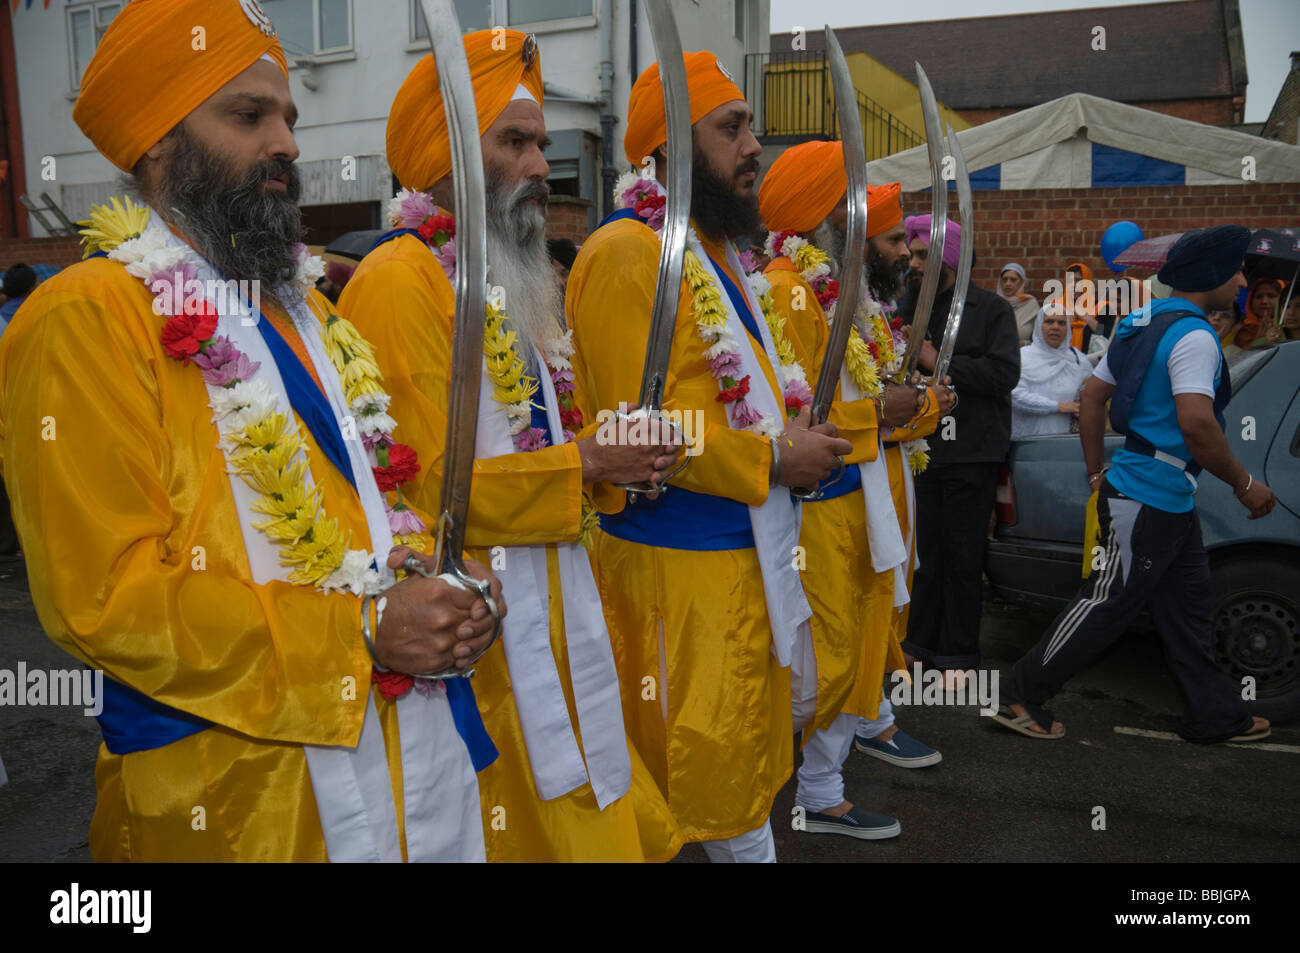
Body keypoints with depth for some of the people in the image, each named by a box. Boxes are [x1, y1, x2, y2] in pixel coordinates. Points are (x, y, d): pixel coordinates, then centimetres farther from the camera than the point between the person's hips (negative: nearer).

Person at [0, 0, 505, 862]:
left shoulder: (300, 301, 12)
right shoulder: (85, 317, -11)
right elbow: (104, 597, -17)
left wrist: (445, 583, -1)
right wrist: (360, 629, -20)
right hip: (237, 787, -6)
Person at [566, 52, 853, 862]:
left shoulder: (713, 249, 16)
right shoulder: (627, 252, -16)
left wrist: (797, 434, 8)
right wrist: (773, 459, -16)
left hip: (747, 550, 10)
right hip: (681, 562, -9)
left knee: (746, 757, 21)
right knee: (698, 773, 5)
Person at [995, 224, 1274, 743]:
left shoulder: (1141, 322, 12)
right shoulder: (1194, 335, -16)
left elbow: (1093, 396, 15)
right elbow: (1197, 424, -26)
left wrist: (1096, 472, 18)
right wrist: (1244, 484, -13)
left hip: (1169, 501, 10)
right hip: (1151, 499, -10)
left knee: (1188, 605, 17)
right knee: (1107, 603, -2)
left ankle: (1215, 714, 28)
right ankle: (1020, 696, 6)